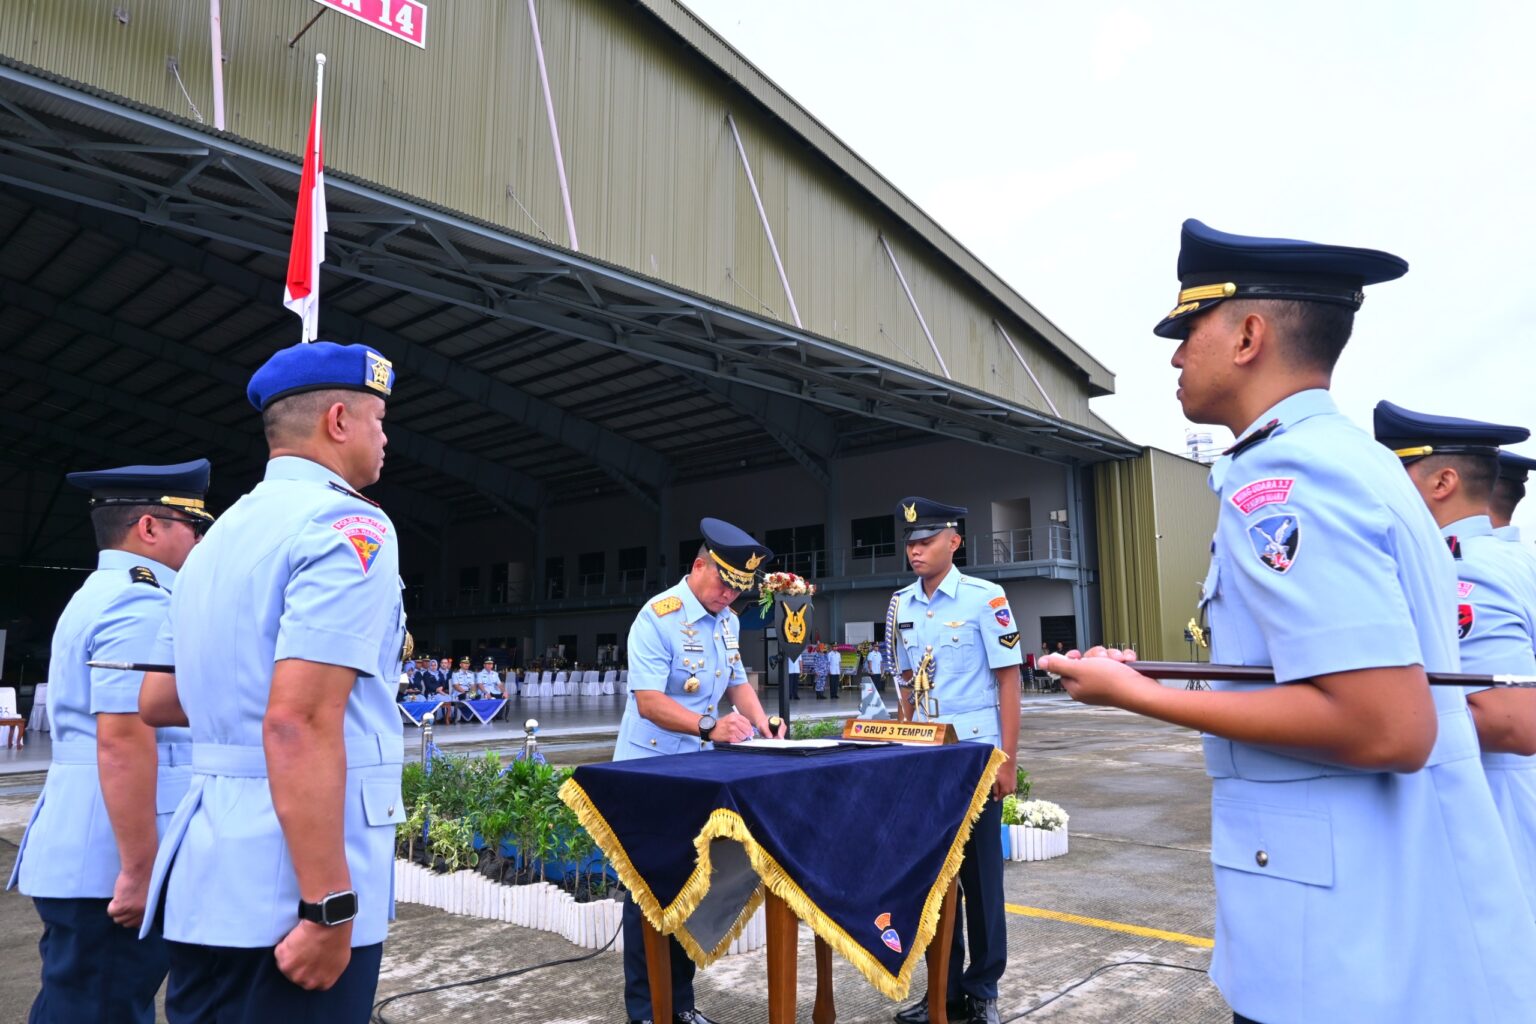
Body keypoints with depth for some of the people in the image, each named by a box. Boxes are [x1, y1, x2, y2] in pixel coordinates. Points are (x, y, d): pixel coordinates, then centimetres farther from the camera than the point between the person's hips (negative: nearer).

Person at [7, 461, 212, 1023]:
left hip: (86, 851, 10)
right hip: (111, 859, -10)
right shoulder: (141, 605, -16)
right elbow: (123, 742, -24)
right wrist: (140, 870, -22)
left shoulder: (100, 595, 18)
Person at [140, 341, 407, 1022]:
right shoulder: (348, 526, -14)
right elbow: (299, 722, -23)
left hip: (208, 884, 9)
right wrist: (330, 907, -20)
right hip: (288, 899, -8)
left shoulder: (219, 537, 13)